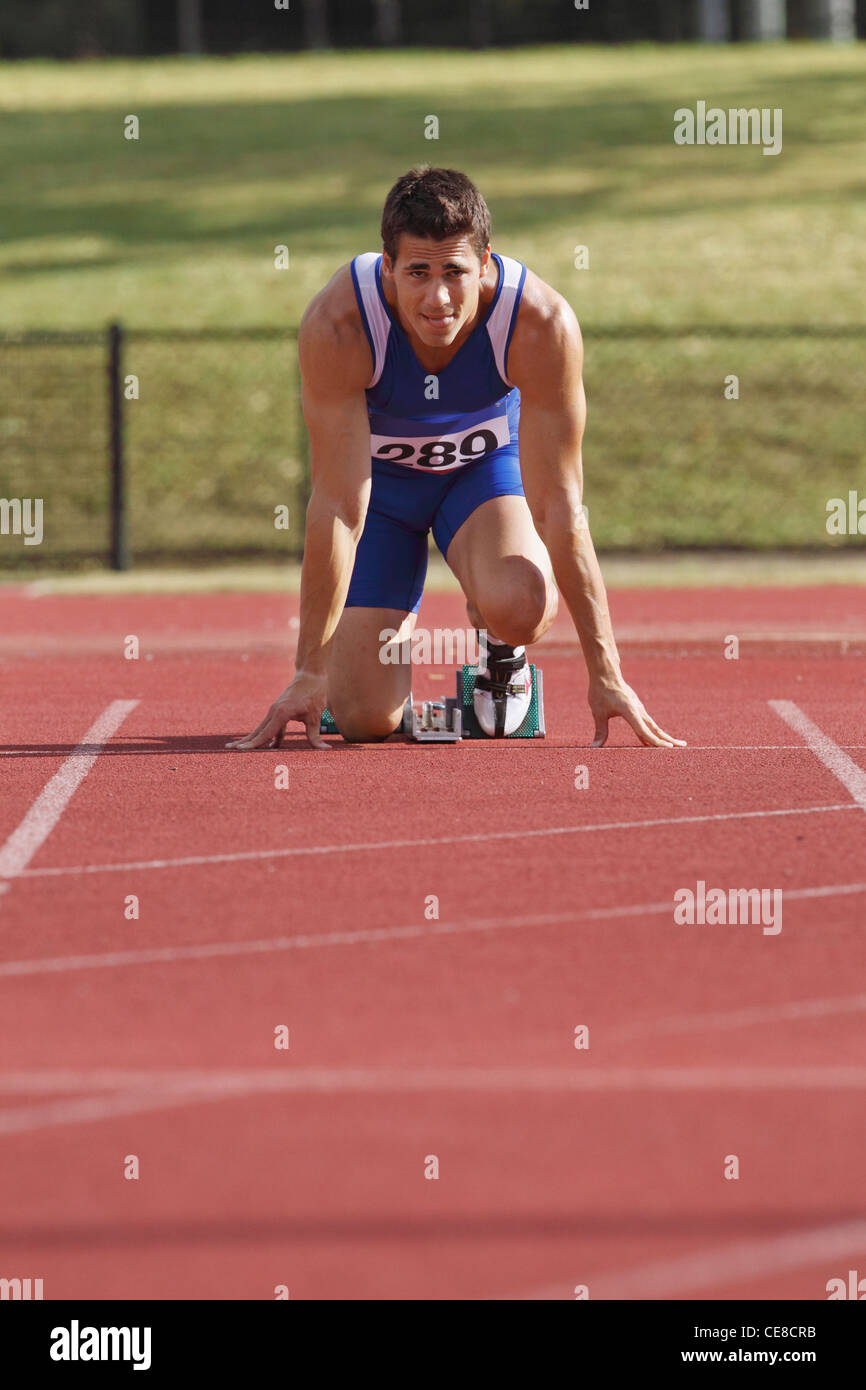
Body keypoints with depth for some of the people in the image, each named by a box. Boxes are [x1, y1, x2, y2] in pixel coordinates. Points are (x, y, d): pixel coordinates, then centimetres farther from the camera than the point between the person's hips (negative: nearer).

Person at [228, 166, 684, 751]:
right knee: (365, 717, -10)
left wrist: (605, 671, -26)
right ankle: (396, 632, 26)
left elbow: (558, 506, -27)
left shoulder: (543, 324, -33)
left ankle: (502, 657, 4)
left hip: (486, 463, 0)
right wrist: (310, 672, -29)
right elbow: (338, 506, -29)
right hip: (379, 474, 0)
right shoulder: (337, 325, -35)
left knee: (519, 604, -34)